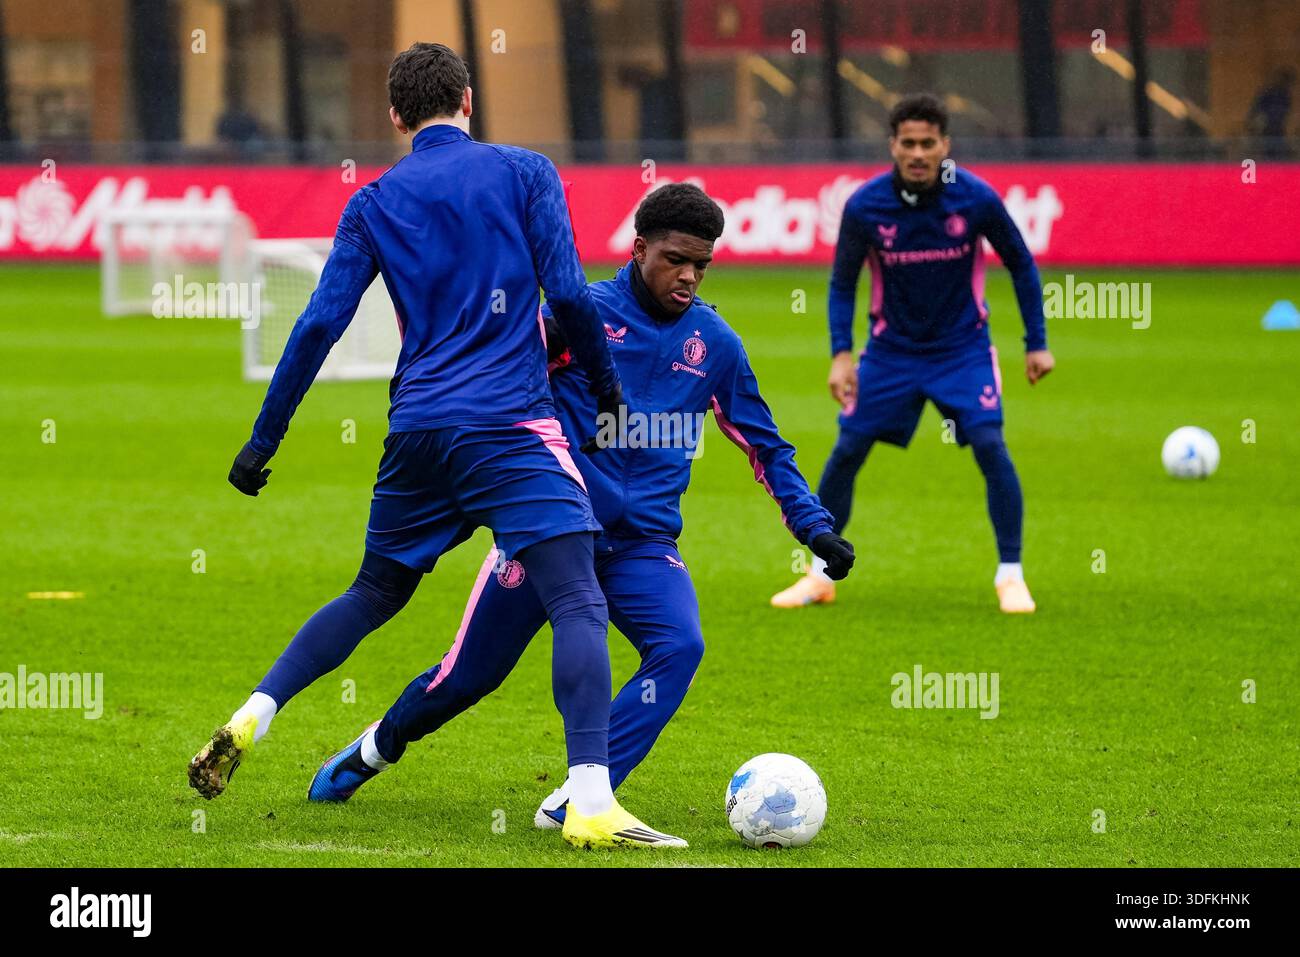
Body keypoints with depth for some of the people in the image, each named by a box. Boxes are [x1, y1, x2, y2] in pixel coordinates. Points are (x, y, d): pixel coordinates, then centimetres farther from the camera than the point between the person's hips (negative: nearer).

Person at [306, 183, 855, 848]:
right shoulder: (583, 312, -5)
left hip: (642, 543, 3)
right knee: (469, 674, 4)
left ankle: (575, 803, -25)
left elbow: (766, 448, 15)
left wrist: (814, 526, 7)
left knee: (680, 646, -26)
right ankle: (375, 751, 36)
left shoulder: (714, 343, 6)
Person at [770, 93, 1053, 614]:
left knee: (989, 445, -17)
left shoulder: (976, 198, -16)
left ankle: (1010, 576, -4)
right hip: (892, 350, 1)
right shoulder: (864, 206, -14)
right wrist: (841, 353, -11)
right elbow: (842, 283, 0)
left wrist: (1036, 343, -1)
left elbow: (1021, 264, -1)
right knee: (847, 450, -3)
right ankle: (821, 575, 14)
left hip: (964, 347, -1)